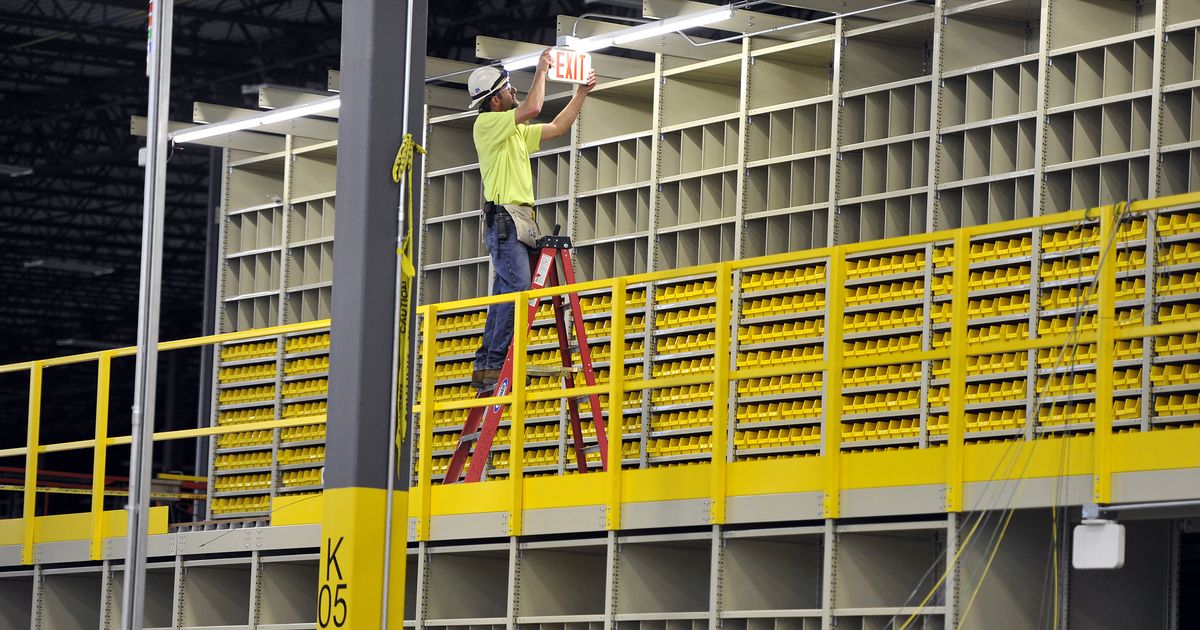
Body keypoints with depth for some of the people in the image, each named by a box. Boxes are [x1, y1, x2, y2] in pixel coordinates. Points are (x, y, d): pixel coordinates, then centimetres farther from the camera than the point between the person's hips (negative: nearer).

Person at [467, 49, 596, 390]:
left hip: (520, 221, 10)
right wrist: (541, 71, -4)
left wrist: (582, 93, 28)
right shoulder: (487, 123, -5)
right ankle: (496, 364, -25)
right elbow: (532, 108, -17)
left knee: (505, 294, 6)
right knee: (518, 288, -21)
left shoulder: (516, 131, 23)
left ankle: (485, 367, 5)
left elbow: (556, 127, 31)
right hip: (504, 218, -10)